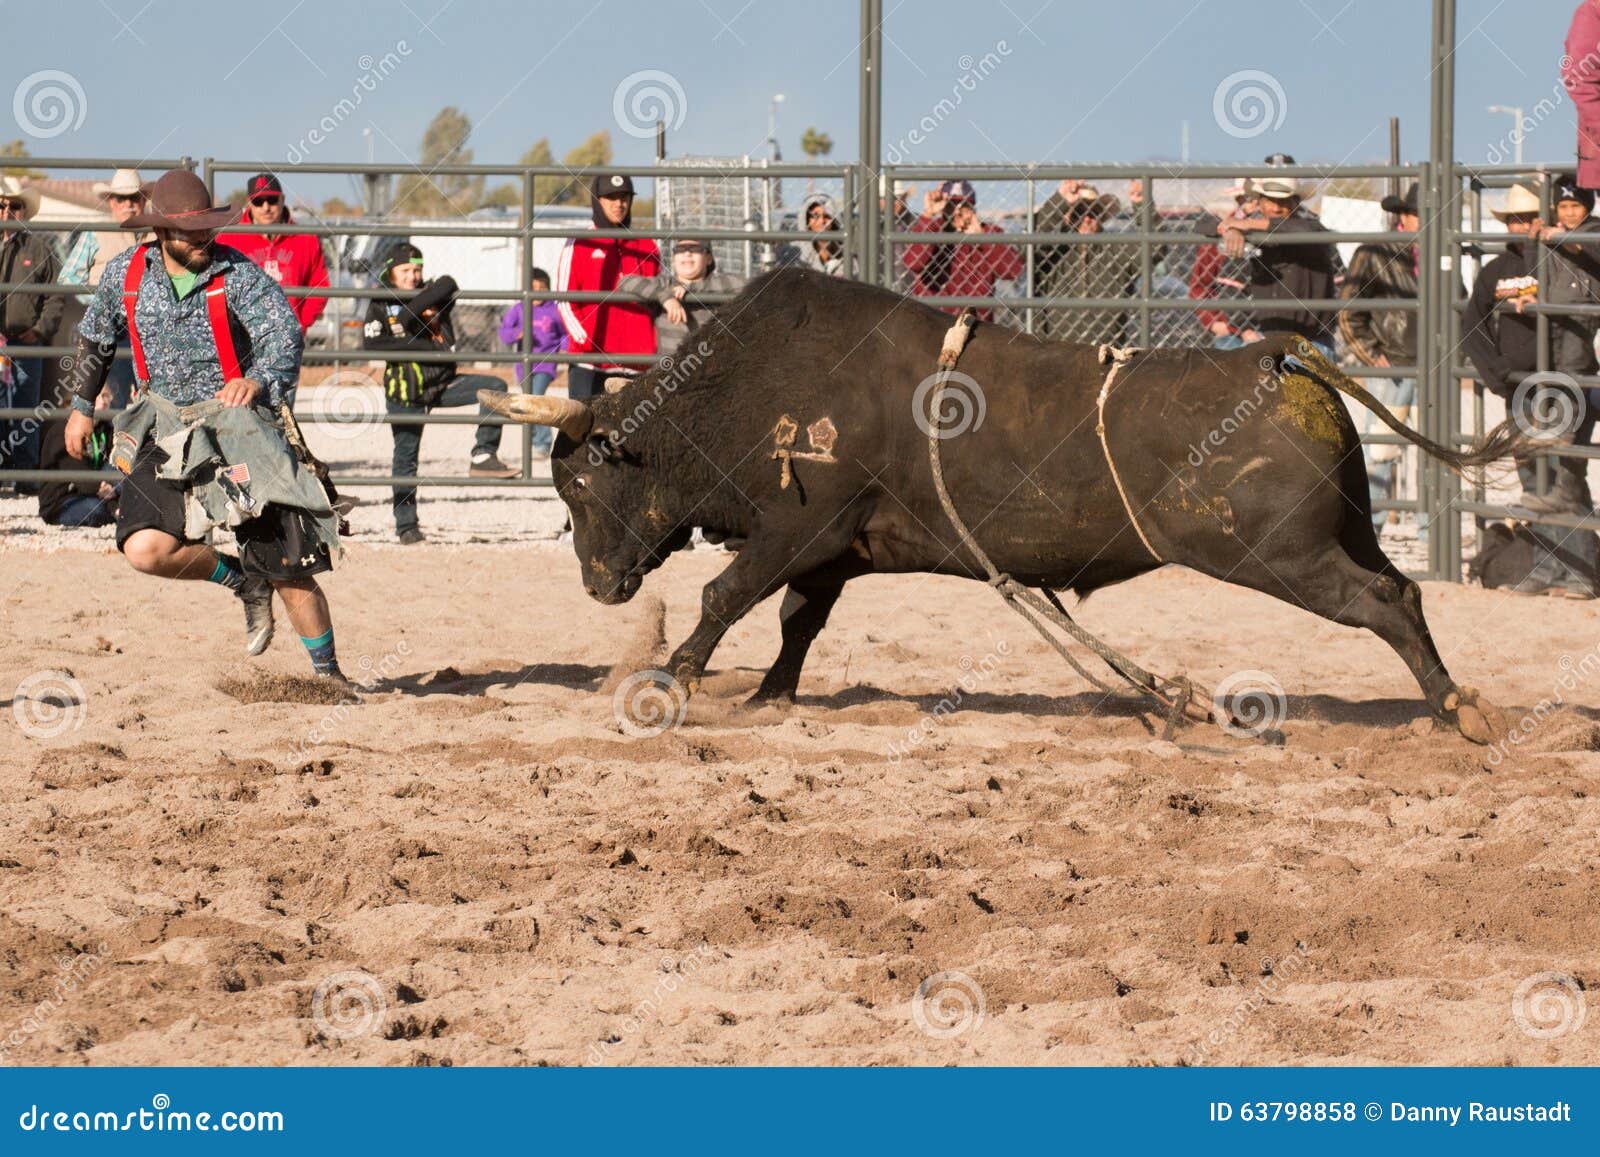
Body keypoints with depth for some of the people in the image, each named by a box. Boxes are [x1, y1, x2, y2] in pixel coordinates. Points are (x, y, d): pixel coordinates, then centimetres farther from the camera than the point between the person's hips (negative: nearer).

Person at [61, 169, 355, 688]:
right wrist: (81, 406, 22)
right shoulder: (126, 275, 1)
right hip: (166, 433, 3)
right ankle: (244, 582, 9)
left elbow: (283, 332, -26)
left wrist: (258, 380, -45)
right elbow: (94, 339, 20)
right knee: (145, 549, -18)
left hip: (240, 427, -3)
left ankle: (328, 673, 14)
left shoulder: (239, 274, -11)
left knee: (287, 564, -4)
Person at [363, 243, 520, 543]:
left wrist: (408, 315, -23)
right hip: (406, 391, -3)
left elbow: (448, 285, -18)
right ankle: (405, 525, 10)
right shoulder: (381, 305, 0)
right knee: (406, 456, 1)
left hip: (443, 383, 3)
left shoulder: (432, 294, 6)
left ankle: (483, 456, -15)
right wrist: (422, 346, -17)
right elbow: (372, 344, -16)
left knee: (495, 387, -15)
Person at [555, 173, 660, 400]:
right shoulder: (579, 244, 5)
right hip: (589, 362, -3)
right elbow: (564, 299, 1)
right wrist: (587, 341, -11)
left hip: (636, 362, 3)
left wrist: (652, 350, 3)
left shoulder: (647, 247, 14)